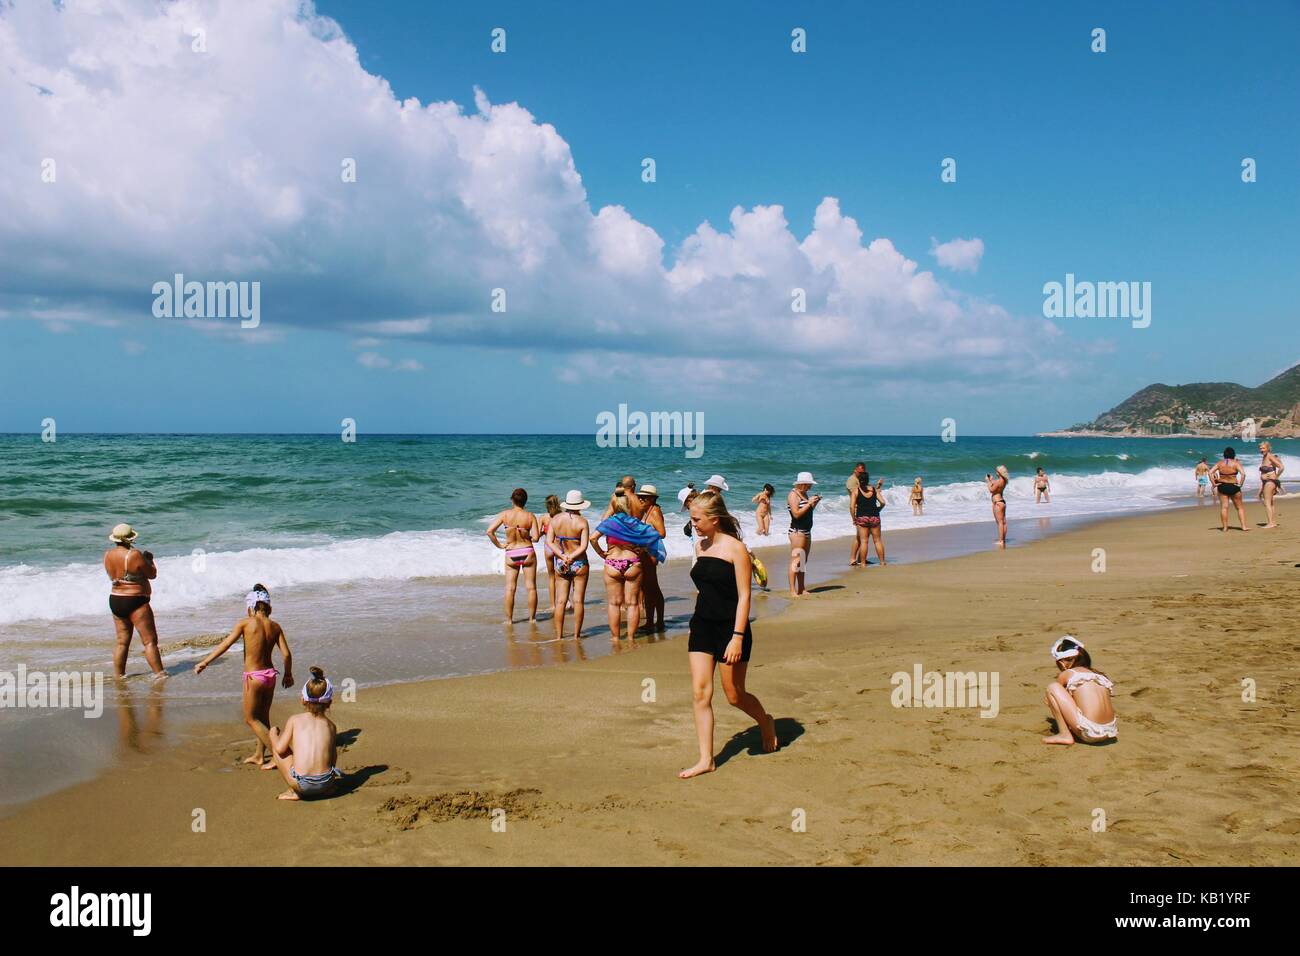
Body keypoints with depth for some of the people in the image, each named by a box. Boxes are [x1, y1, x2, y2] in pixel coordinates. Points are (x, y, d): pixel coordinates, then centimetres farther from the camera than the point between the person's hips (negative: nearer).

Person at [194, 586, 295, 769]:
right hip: (270, 674, 5)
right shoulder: (275, 627, 2)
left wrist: (205, 662, -5)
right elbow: (286, 654, -1)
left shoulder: (245, 623, -9)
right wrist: (288, 674, 14)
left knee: (251, 719, 7)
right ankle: (259, 755, 31)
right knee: (263, 716, 19)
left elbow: (225, 644, -11)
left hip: (253, 677, -5)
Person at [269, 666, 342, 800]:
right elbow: (333, 759, 13)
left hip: (300, 783, -5)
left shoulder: (294, 720, 3)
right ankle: (326, 789, 14)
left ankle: (295, 792, 10)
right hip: (326, 782, 5)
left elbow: (280, 748, 0)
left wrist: (276, 734, 23)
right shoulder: (331, 725, 11)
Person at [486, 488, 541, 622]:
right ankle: (532, 618, 14)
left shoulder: (505, 514, -7)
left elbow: (489, 531, -11)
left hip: (511, 555, 0)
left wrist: (498, 545, 0)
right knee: (531, 587, 9)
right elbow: (536, 537, -12)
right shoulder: (530, 516, -8)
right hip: (528, 553, 0)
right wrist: (534, 534, 11)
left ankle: (509, 619, 10)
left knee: (510, 588, 8)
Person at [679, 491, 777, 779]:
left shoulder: (735, 548, -12)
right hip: (702, 626, 6)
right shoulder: (700, 545, 8)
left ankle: (765, 722, 36)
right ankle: (706, 759, 4)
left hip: (730, 628, -6)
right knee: (700, 693, -1)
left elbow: (744, 596, -14)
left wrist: (737, 637, -20)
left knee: (734, 695, 6)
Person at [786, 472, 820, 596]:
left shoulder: (804, 494, 15)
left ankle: (801, 589, 18)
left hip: (806, 532, 10)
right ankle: (792, 591, -13)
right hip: (797, 531, -10)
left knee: (803, 561, 12)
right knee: (796, 561, -12)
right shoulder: (793, 495, -12)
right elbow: (796, 514, -21)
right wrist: (809, 503, -19)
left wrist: (815, 503, 7)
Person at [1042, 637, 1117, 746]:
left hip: (1088, 734, -7)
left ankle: (1065, 734, 3)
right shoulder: (1099, 674, 22)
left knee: (1052, 687, 7)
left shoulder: (1066, 674, 7)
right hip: (1109, 732, 7)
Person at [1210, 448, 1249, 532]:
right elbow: (1243, 474, -19)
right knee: (1240, 507, 10)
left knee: (1224, 507, 4)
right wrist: (1240, 484, -9)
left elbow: (1210, 472, -5)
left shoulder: (1220, 463, 2)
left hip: (1222, 486, 2)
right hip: (1233, 487, -2)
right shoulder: (1236, 463, -6)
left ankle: (1225, 527, 4)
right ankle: (1243, 526, 7)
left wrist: (1214, 484, -3)